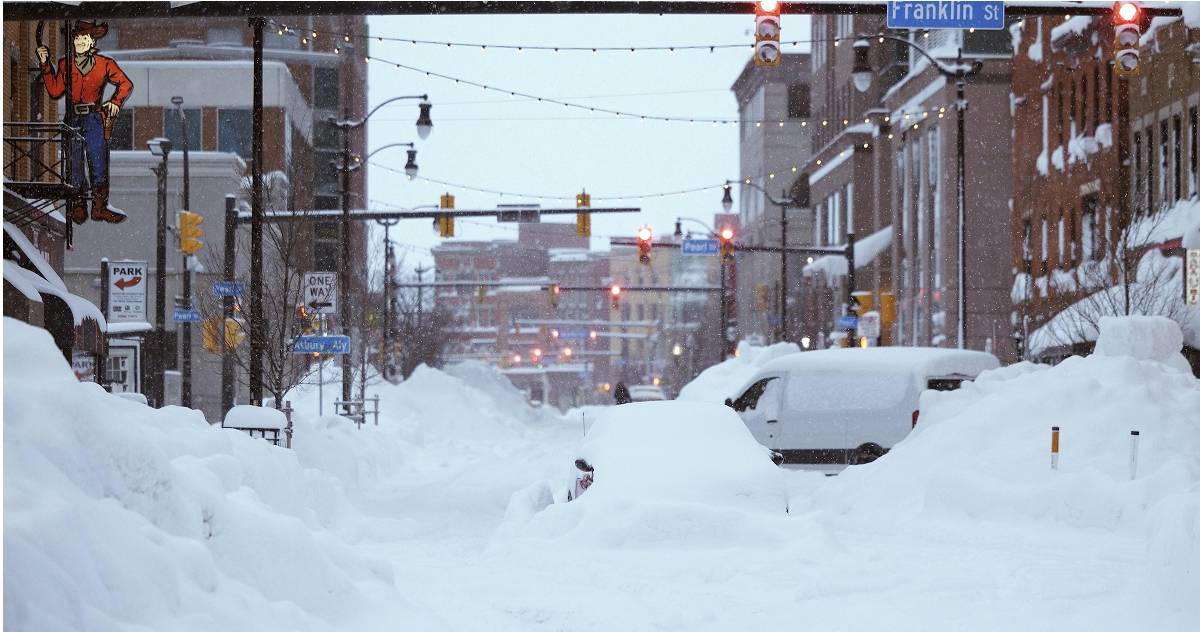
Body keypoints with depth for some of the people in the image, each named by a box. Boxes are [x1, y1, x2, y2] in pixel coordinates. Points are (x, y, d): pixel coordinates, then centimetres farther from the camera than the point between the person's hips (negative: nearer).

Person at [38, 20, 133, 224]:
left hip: (94, 119, -2)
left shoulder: (104, 64, 3)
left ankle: (99, 207, 2)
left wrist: (116, 102, 1)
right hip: (72, 120, 2)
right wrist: (46, 65, 0)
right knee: (74, 165, 3)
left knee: (98, 164, -5)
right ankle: (78, 208, 11)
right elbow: (55, 91, 4)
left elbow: (126, 84, 14)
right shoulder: (65, 64, 8)